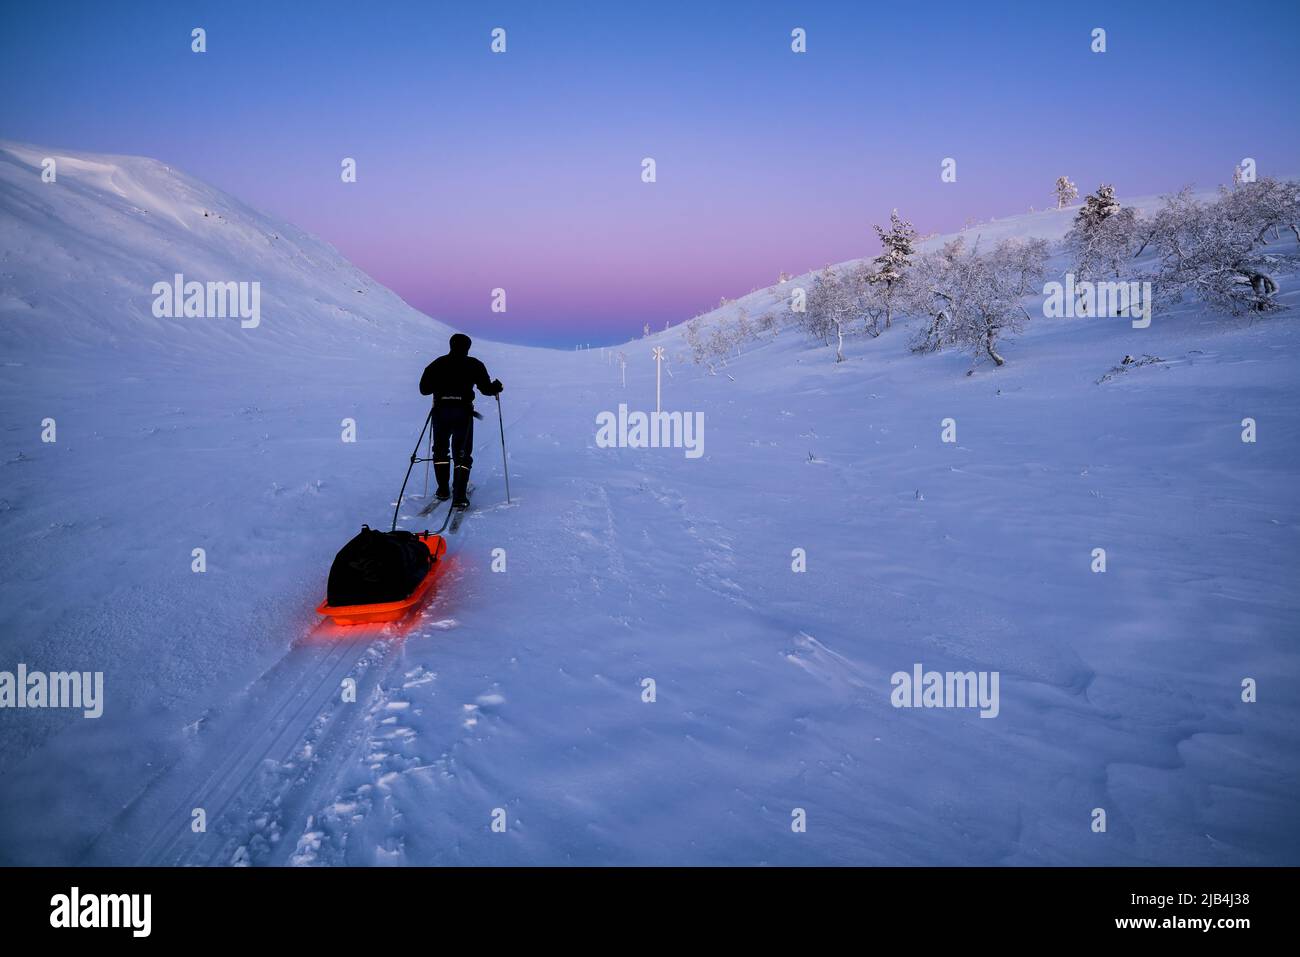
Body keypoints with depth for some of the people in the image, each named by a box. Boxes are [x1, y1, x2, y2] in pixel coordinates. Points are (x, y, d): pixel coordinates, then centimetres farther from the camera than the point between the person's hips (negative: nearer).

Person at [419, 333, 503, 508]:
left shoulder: (437, 364, 8)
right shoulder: (474, 365, 3)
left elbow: (424, 389, 8)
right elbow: (486, 389, -1)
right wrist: (496, 387, 20)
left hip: (441, 411, 2)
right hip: (463, 412, -1)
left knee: (440, 450, 21)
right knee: (462, 454, 2)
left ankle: (443, 490, 22)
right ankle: (459, 496, -10)